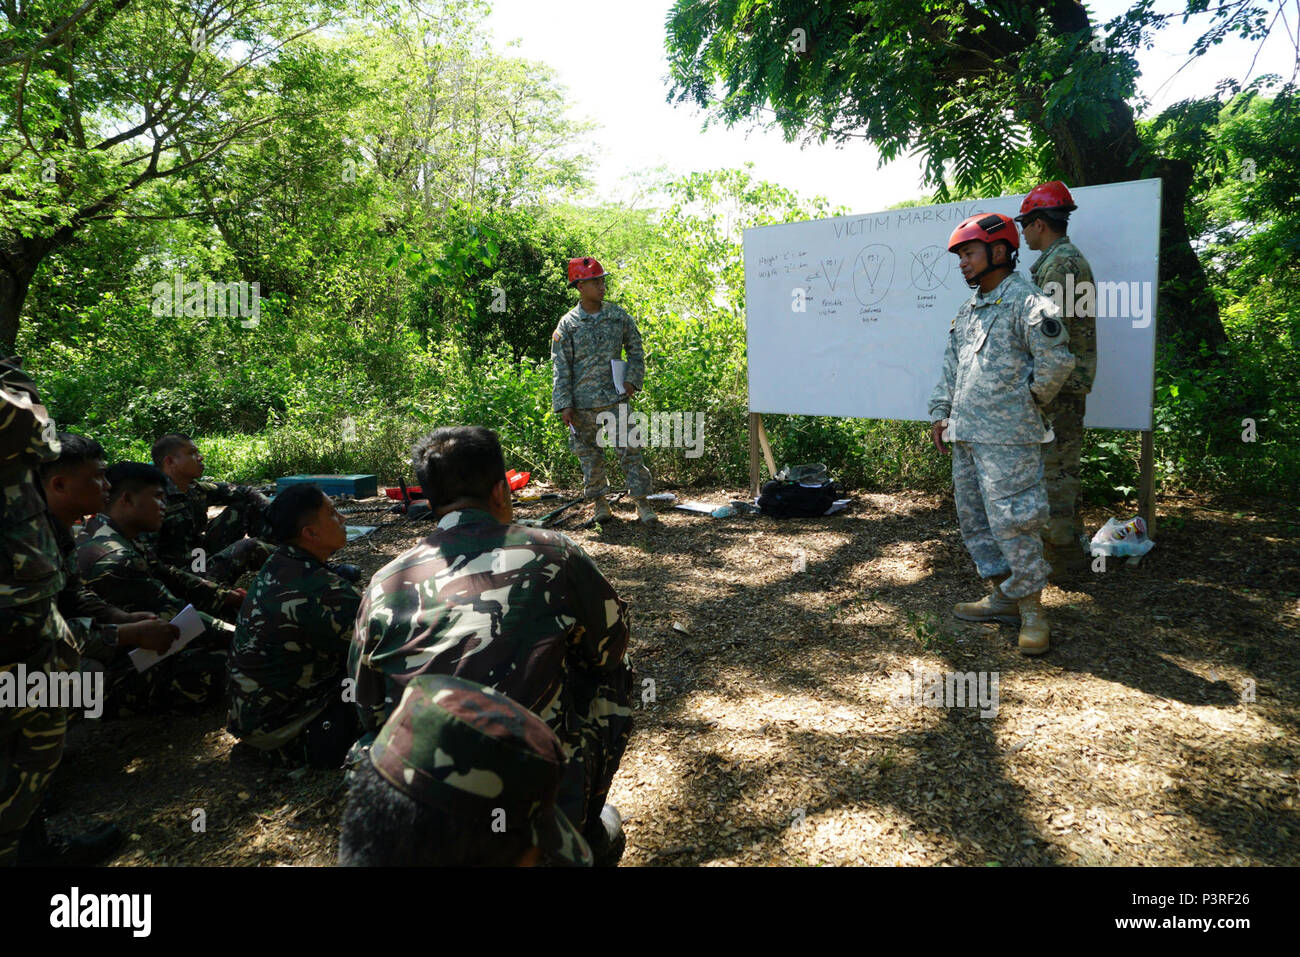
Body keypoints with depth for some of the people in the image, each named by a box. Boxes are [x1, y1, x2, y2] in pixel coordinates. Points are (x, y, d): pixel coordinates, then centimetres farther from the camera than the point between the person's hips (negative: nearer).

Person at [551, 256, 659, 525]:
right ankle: (599, 503, 23)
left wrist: (632, 380, 0)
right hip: (582, 402, 0)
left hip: (615, 398, 0)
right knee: (589, 454, 9)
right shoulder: (568, 324, -1)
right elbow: (561, 368, -1)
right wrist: (564, 405, -7)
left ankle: (642, 502, 5)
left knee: (628, 450, -4)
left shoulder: (619, 316, 4)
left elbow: (636, 351, 14)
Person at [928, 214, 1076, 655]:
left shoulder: (1026, 302, -10)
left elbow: (1057, 361, -16)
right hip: (964, 435, 9)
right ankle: (1003, 597, 25)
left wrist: (1029, 400, -5)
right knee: (973, 518, 13)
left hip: (1006, 436, -9)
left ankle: (1032, 608, 6)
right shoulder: (966, 312, 17)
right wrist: (941, 412, 14)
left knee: (1010, 520, -8)